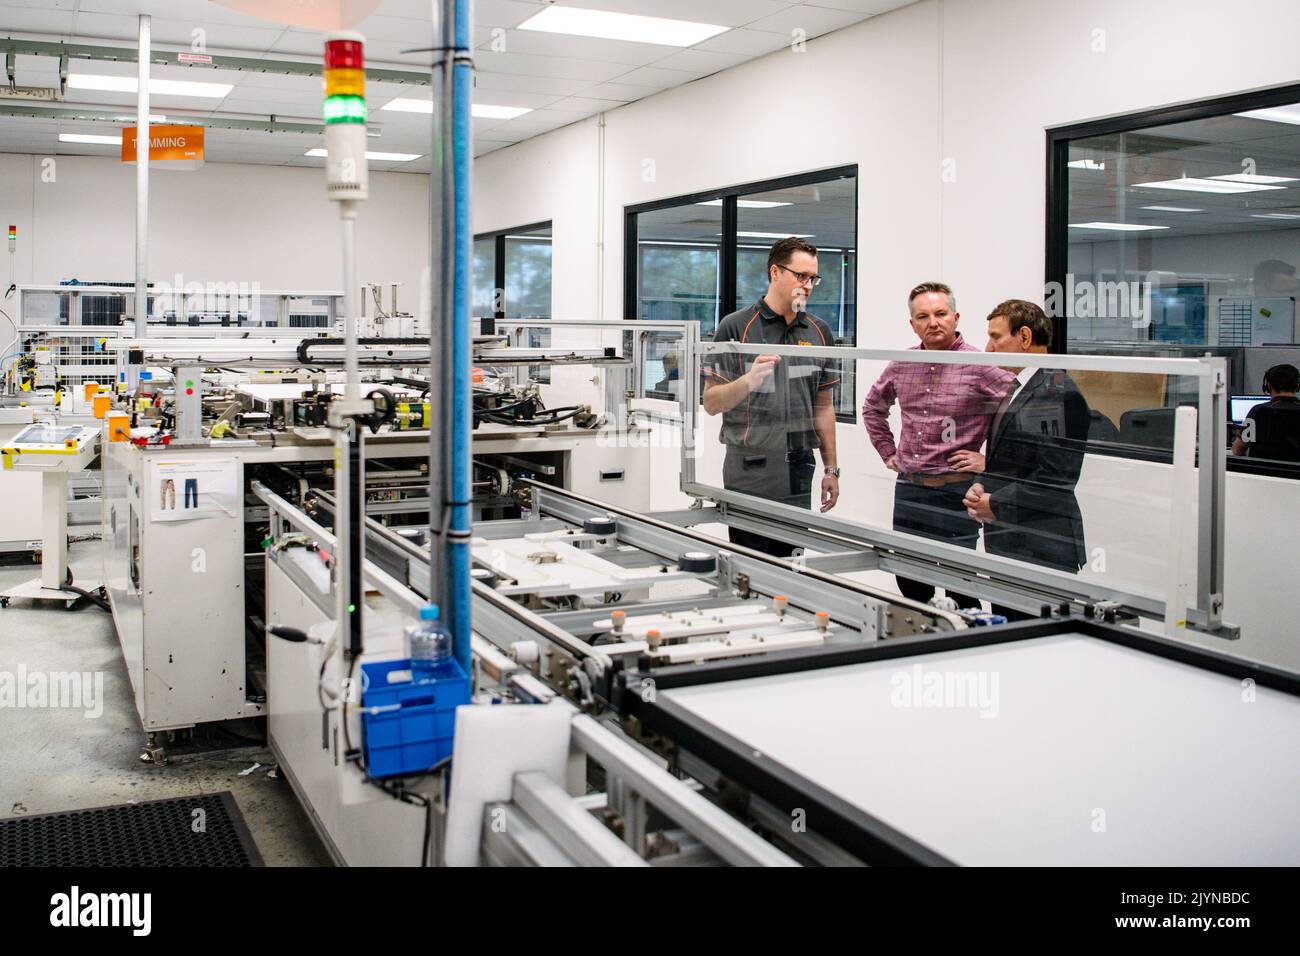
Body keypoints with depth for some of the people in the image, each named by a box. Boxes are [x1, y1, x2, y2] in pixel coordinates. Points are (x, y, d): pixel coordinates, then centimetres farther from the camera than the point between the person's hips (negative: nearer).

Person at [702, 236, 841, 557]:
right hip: (750, 474, -4)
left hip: (799, 473, 5)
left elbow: (823, 406, 16)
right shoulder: (735, 327, -5)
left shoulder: (819, 332, 11)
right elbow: (710, 402, -8)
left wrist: (831, 469, 11)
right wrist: (748, 380, -26)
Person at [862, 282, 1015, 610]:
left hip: (956, 492, -6)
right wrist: (888, 453, 18)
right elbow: (872, 407, 26)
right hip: (907, 489, 6)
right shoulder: (900, 366, 8)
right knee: (909, 584, 14)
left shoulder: (980, 366, -10)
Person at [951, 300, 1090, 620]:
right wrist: (982, 483, 3)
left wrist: (995, 504, -13)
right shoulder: (1018, 389, 16)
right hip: (1005, 546, 10)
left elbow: (1055, 479, -21)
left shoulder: (1059, 393, -15)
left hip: (1041, 553, -10)